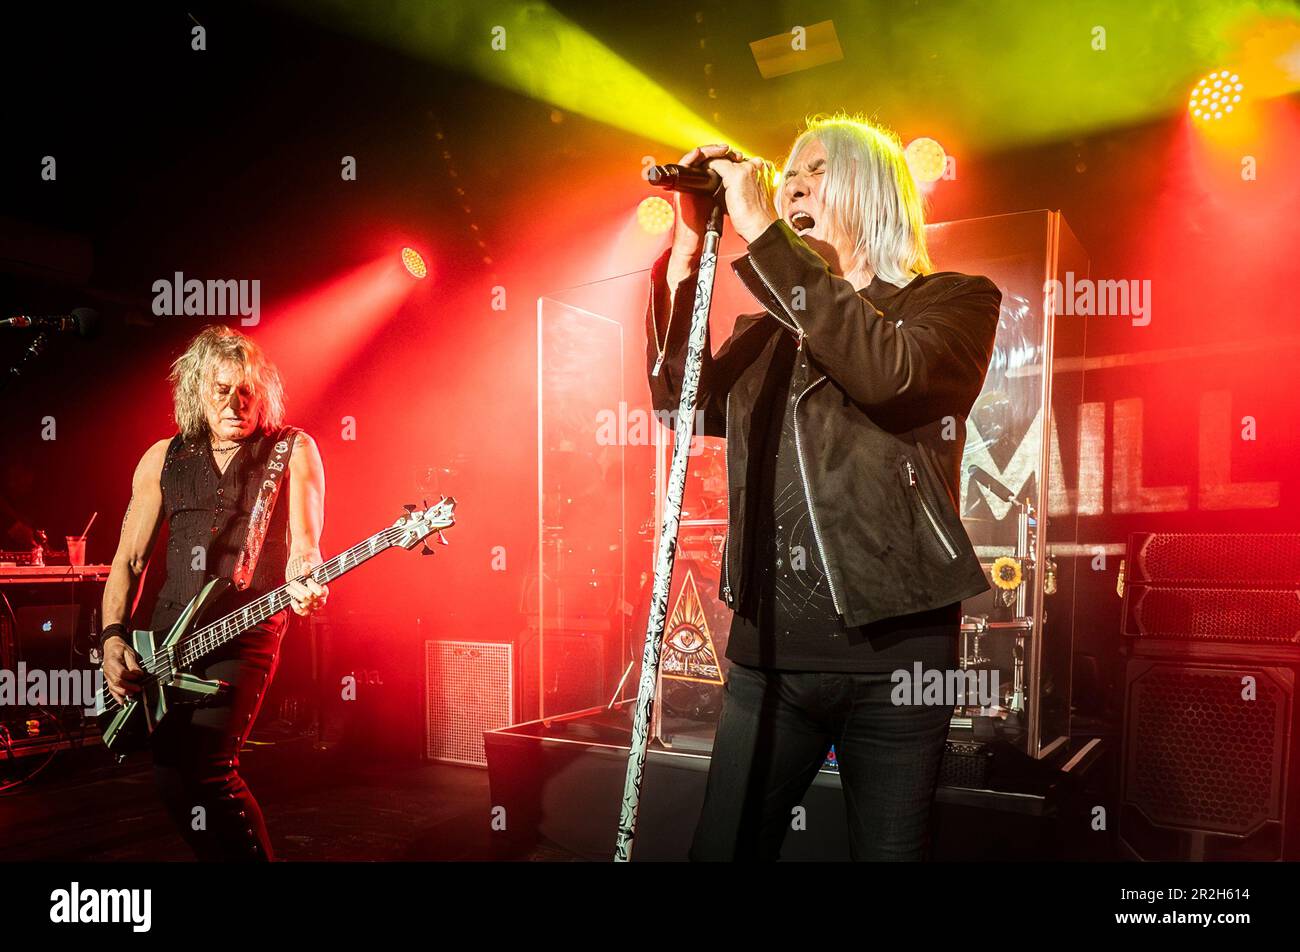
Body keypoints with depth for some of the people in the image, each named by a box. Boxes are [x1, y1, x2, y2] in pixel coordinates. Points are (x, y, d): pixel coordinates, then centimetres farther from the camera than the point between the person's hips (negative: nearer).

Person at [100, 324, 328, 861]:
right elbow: (129, 559, 13)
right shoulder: (163, 459, 11)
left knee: (202, 771, -19)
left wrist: (305, 581, -32)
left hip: (245, 637, -5)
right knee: (171, 779, 6)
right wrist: (113, 638, 0)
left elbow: (303, 542, -9)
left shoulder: (292, 450, 1)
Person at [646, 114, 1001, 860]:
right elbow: (681, 401, 2)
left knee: (888, 849, 9)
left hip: (894, 647, -3)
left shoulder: (956, 301, 1)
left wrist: (762, 231, -17)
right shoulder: (769, 334, 15)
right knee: (723, 848, 9)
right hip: (770, 648, 4)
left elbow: (885, 369, -20)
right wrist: (687, 251, -2)